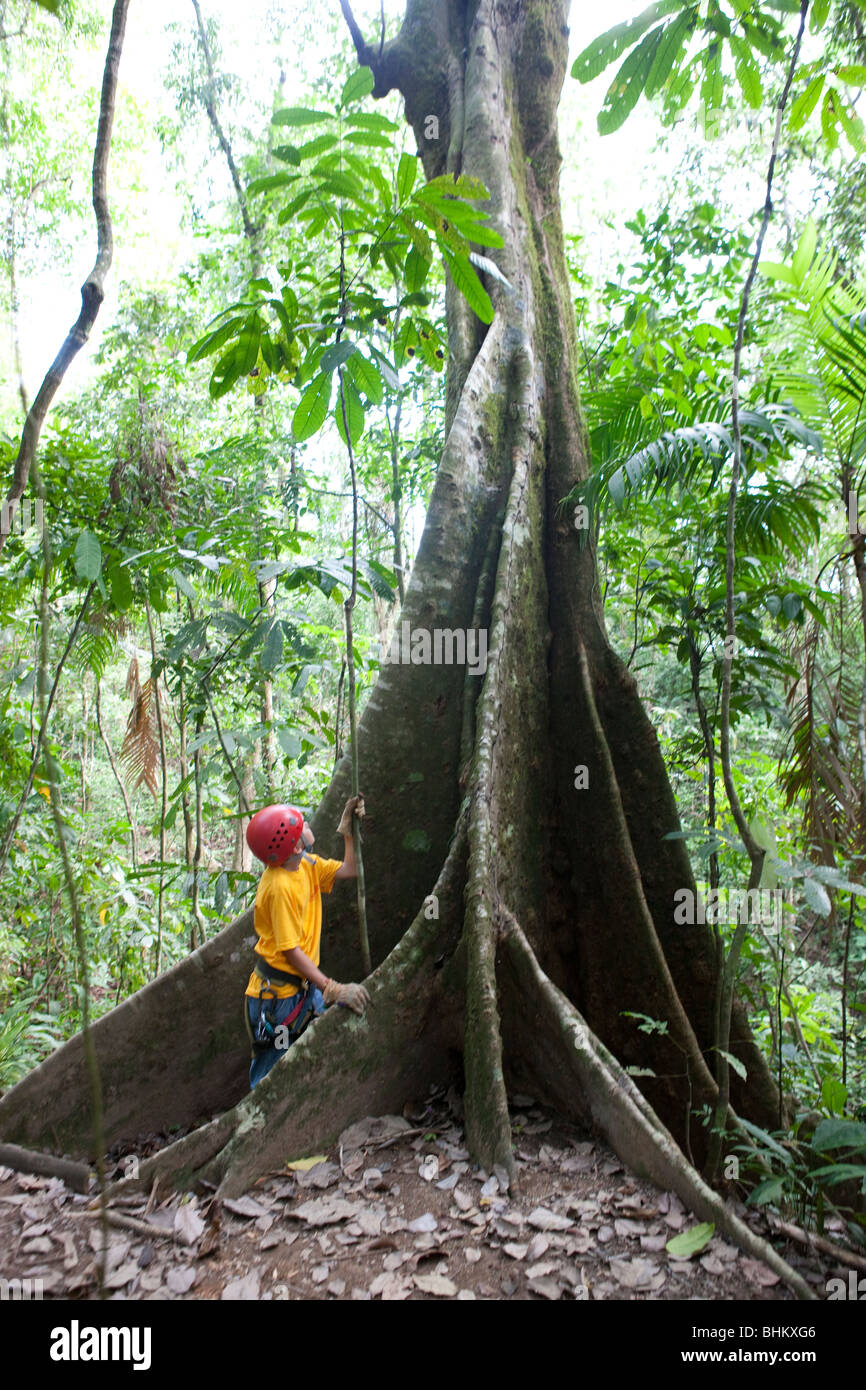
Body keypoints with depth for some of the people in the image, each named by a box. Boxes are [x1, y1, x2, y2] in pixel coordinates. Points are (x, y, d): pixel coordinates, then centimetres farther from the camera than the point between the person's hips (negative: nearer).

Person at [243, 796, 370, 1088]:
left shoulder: (307, 865, 1)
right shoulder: (280, 886, -25)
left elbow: (350, 870, 11)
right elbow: (291, 951, -24)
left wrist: (349, 830, 4)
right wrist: (333, 989, -27)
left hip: (304, 986, 8)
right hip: (278, 995, -8)